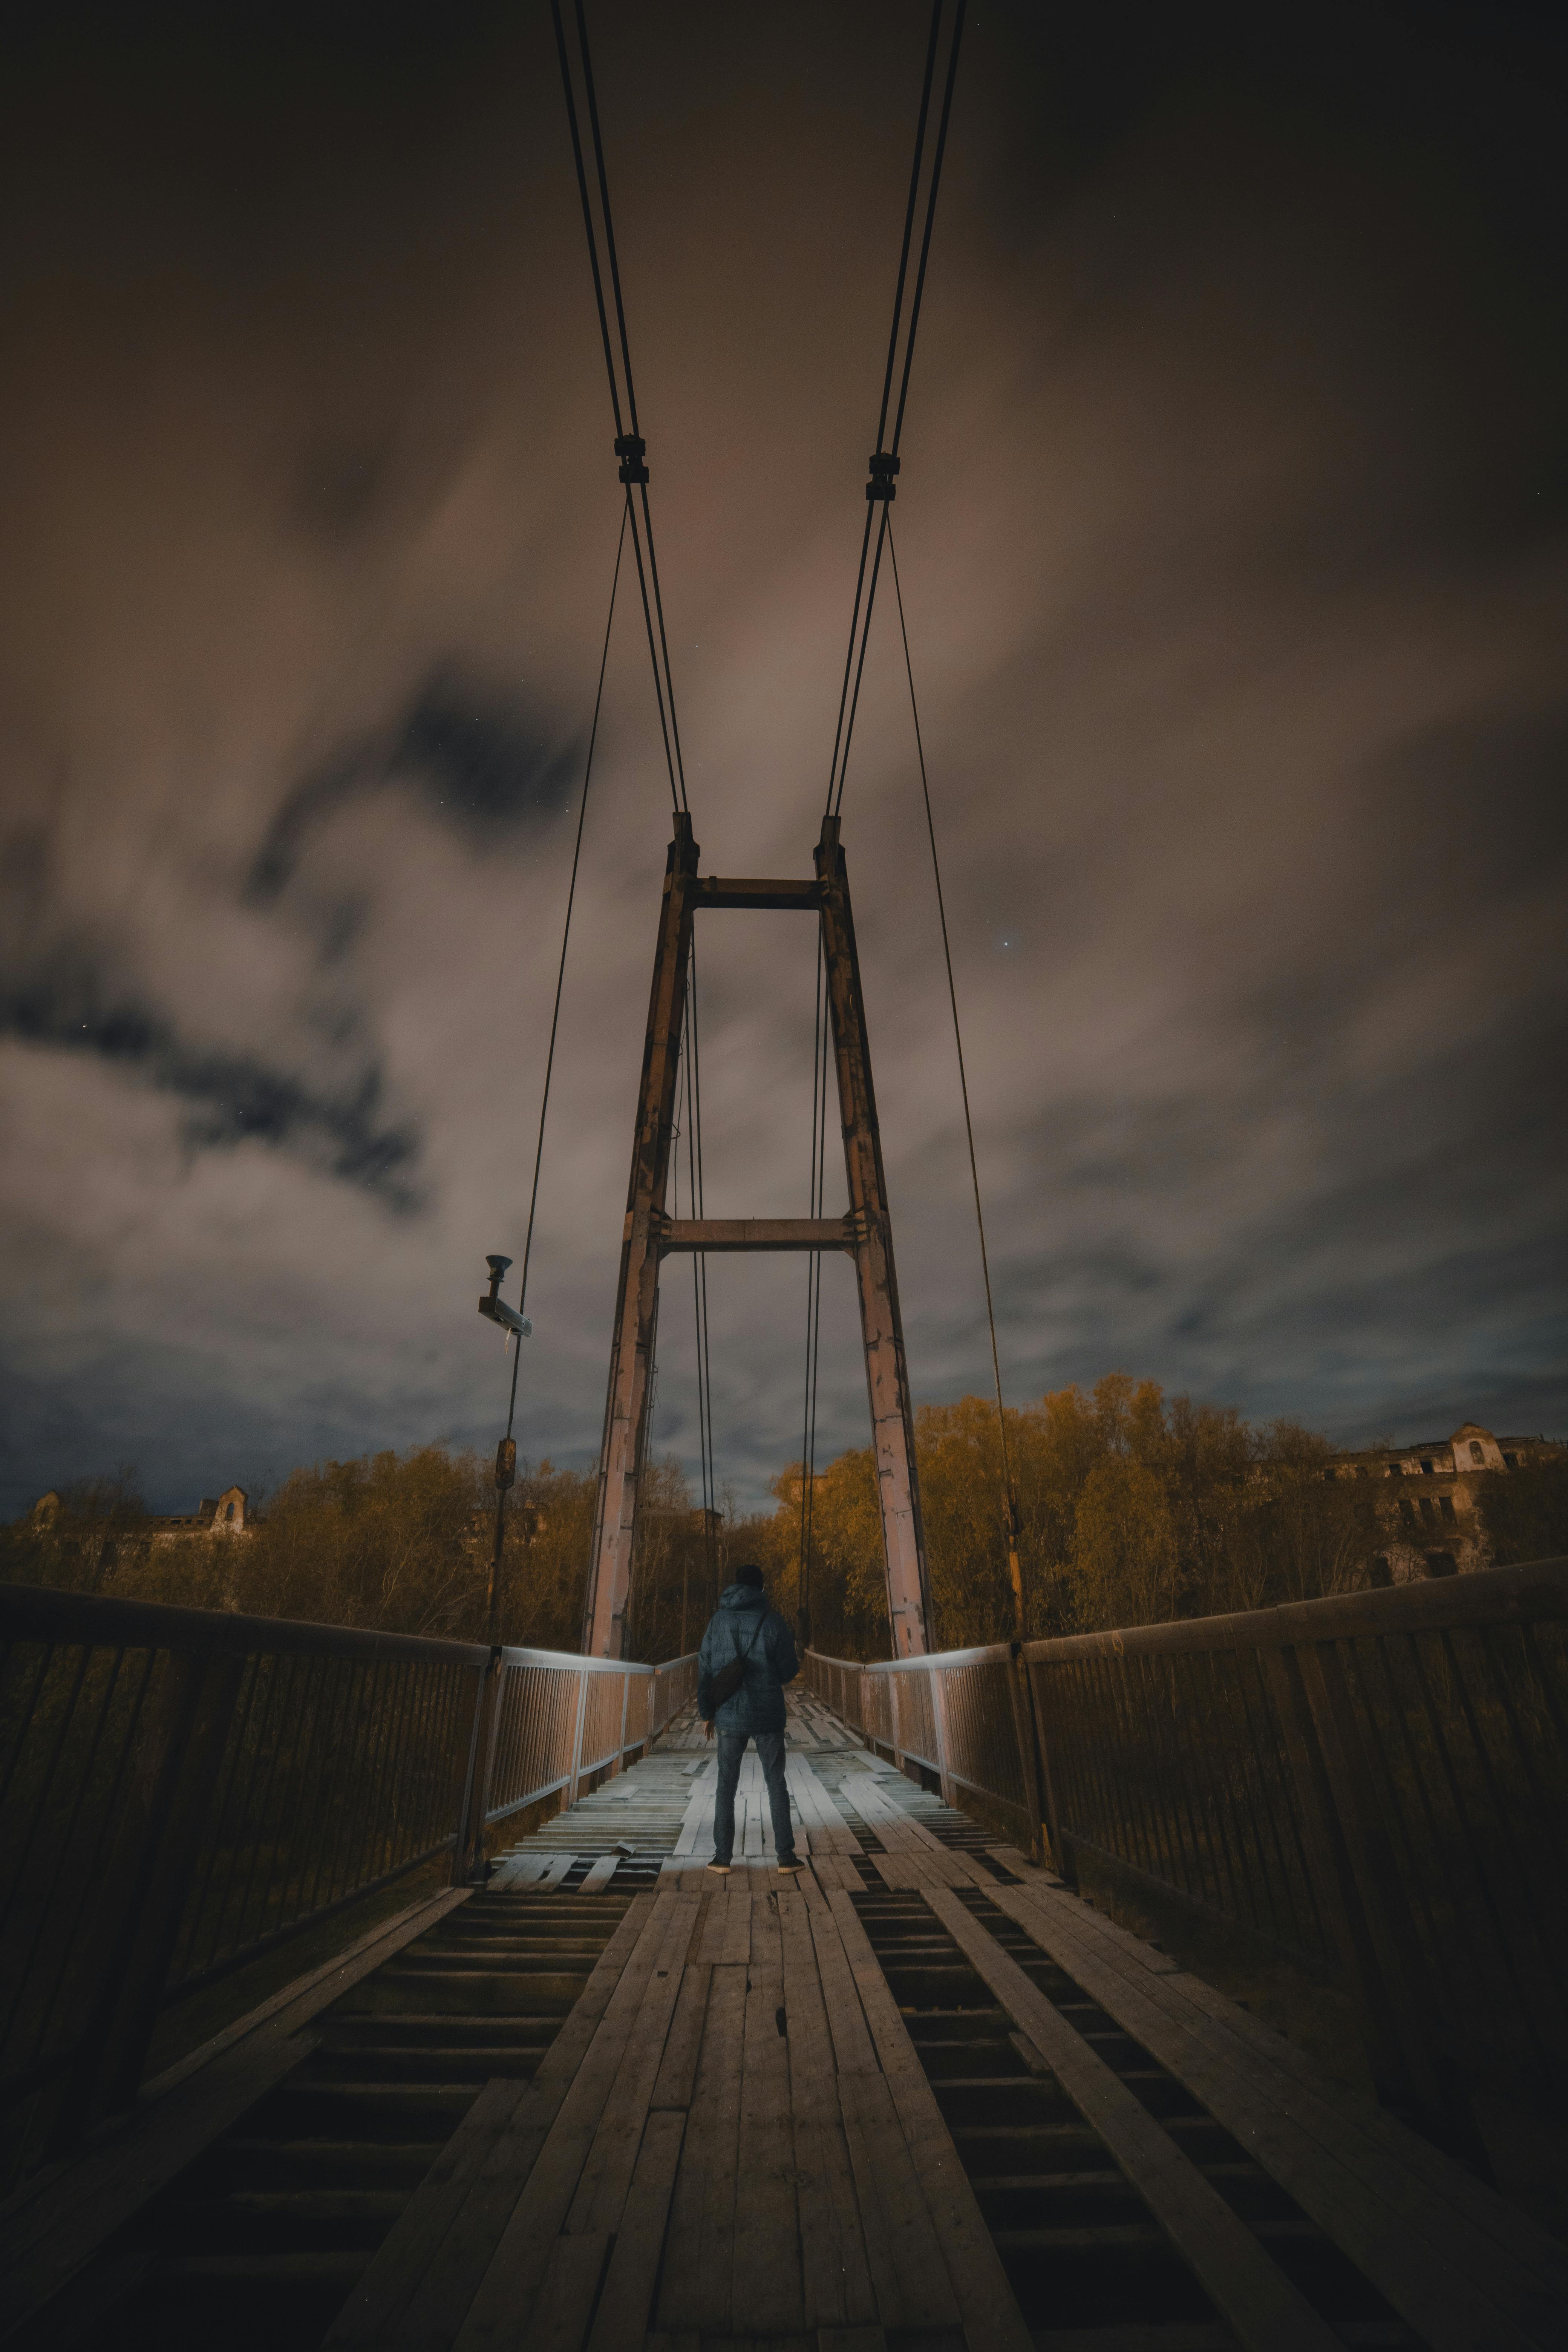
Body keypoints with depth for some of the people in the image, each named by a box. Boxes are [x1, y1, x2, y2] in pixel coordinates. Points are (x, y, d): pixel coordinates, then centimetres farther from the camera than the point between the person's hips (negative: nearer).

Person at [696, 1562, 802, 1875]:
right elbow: (789, 1672, -5)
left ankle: (722, 1859, 14)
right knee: (776, 1785, 11)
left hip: (730, 1717, 1)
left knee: (726, 1787, 14)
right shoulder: (773, 1621, -8)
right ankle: (786, 1858, 11)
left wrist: (706, 1713, 10)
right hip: (768, 1716, -1)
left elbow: (705, 1669, 1)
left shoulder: (718, 1621, -1)